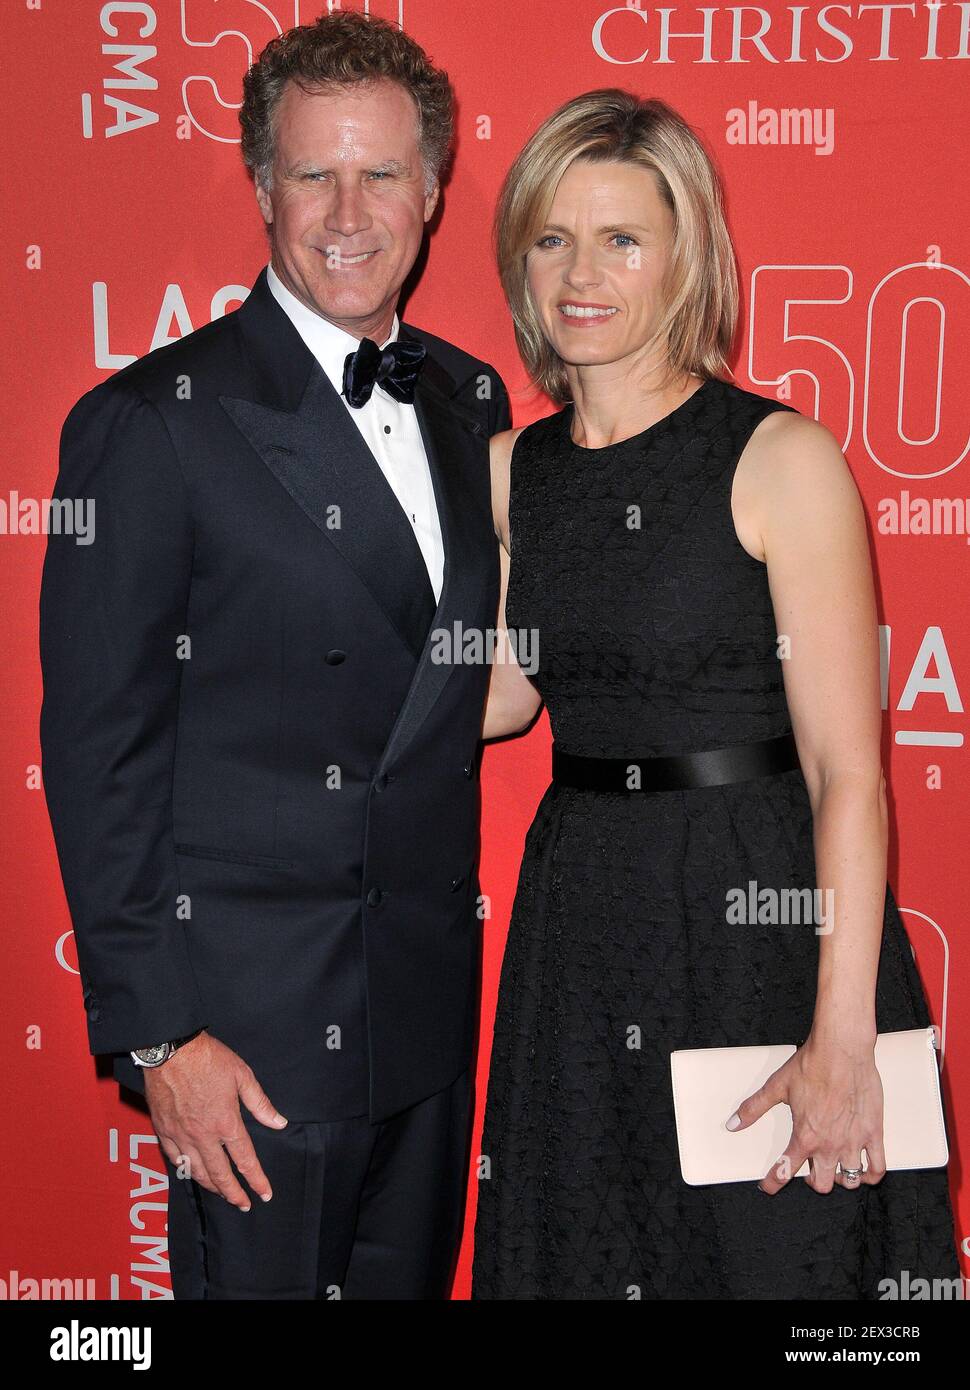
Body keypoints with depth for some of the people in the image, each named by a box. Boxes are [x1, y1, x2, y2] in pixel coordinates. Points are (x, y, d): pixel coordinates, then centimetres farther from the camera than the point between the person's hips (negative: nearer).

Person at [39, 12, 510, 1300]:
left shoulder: (471, 399, 8)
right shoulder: (151, 421, -12)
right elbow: (99, 748, -13)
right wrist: (155, 1034, -14)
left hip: (432, 1000, 6)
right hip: (255, 1018, -6)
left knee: (412, 1278, 20)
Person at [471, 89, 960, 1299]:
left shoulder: (780, 459, -12)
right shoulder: (512, 469, 4)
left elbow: (848, 771, -16)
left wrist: (844, 1038, -20)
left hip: (762, 921, -5)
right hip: (579, 919, 5)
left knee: (773, 1255, 10)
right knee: (584, 1248, 18)